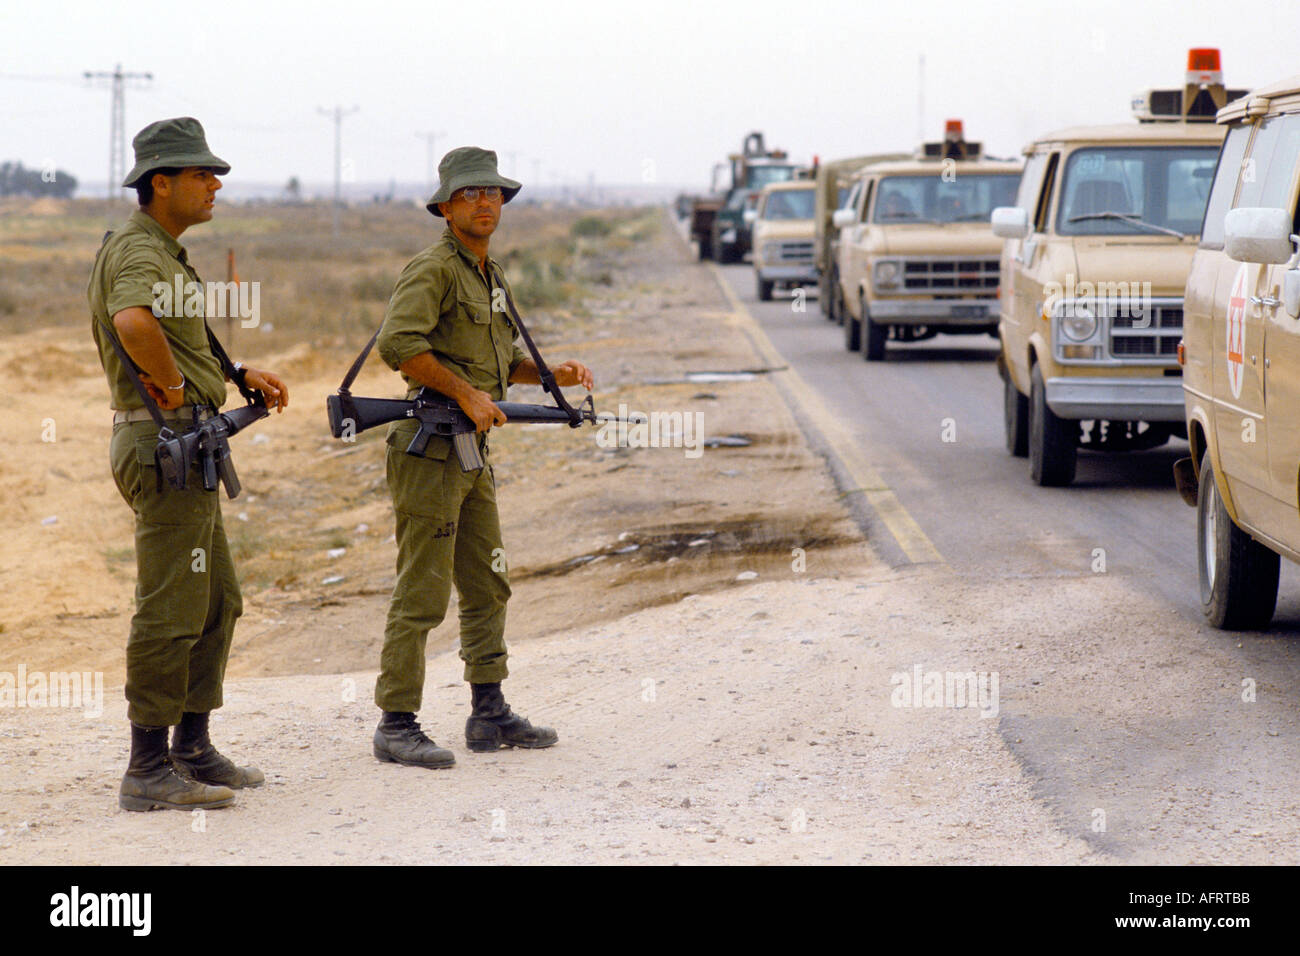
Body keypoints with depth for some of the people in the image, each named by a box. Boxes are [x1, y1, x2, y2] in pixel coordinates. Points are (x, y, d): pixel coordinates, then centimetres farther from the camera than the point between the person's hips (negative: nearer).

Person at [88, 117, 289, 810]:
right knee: (172, 609, -9)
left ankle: (192, 751, 23)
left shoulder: (165, 252, 19)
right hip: (164, 443, -11)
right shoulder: (138, 250, -15)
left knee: (217, 603, 16)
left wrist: (240, 376, 20)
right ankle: (148, 771, -6)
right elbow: (133, 323, -37)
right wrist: (173, 384, -24)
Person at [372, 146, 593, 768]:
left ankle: (489, 715, 21)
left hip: (474, 450, 9)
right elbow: (397, 343, -25)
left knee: (487, 587, 13)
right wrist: (465, 392, -22)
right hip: (430, 446, -9)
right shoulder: (433, 269, -11)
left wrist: (552, 374, 13)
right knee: (421, 594, -8)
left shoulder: (491, 277, 18)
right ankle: (397, 725, -3)